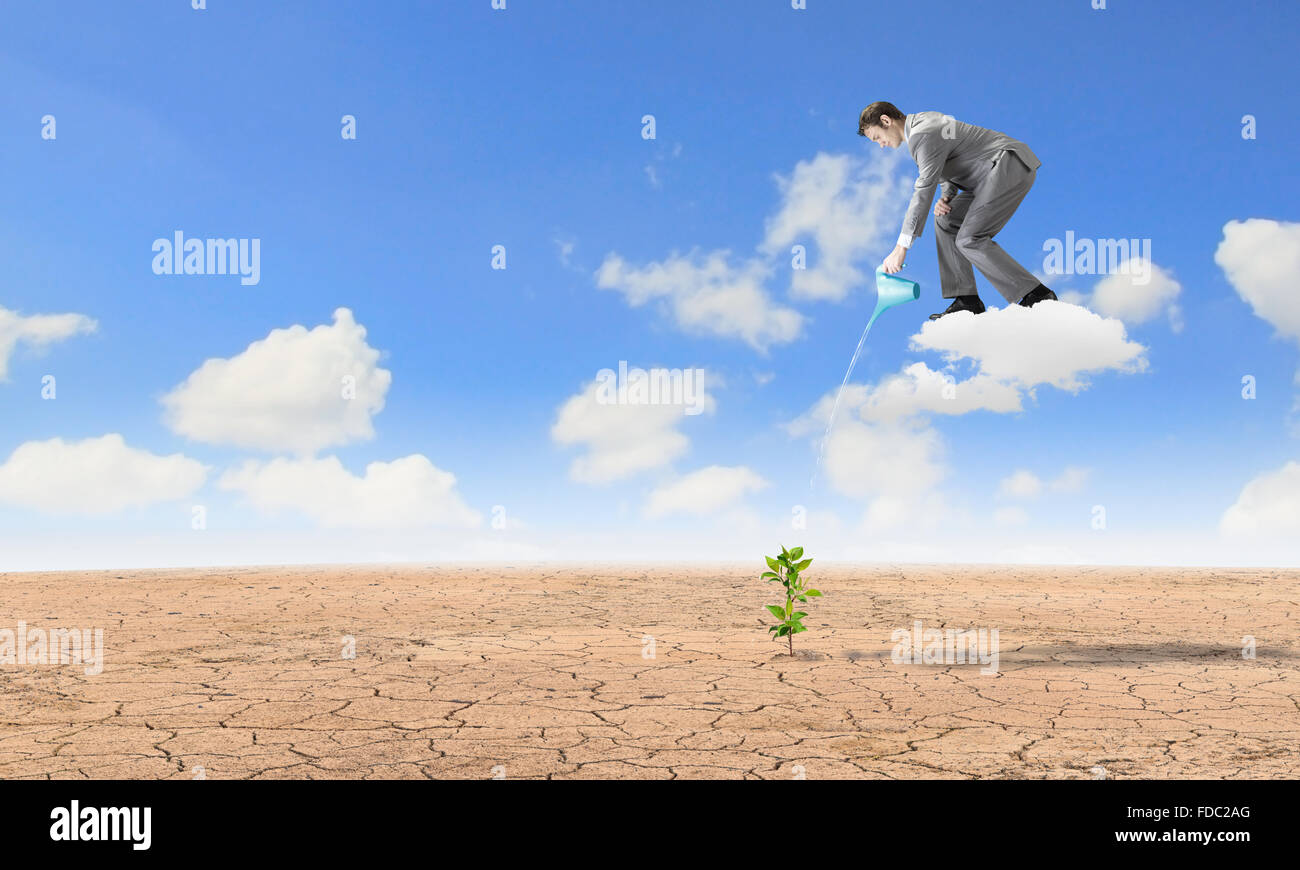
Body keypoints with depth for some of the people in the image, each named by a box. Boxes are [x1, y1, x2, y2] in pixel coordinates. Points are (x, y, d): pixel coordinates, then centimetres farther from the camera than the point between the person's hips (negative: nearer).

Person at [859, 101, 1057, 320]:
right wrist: (947, 197, 2)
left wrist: (901, 247, -21)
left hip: (1012, 165, -11)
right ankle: (967, 300, 4)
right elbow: (949, 165, 26)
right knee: (946, 221, 8)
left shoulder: (922, 134, -16)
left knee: (970, 239, -16)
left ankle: (1036, 294, -13)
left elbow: (924, 190, -21)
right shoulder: (922, 120, 17)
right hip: (998, 170, 11)